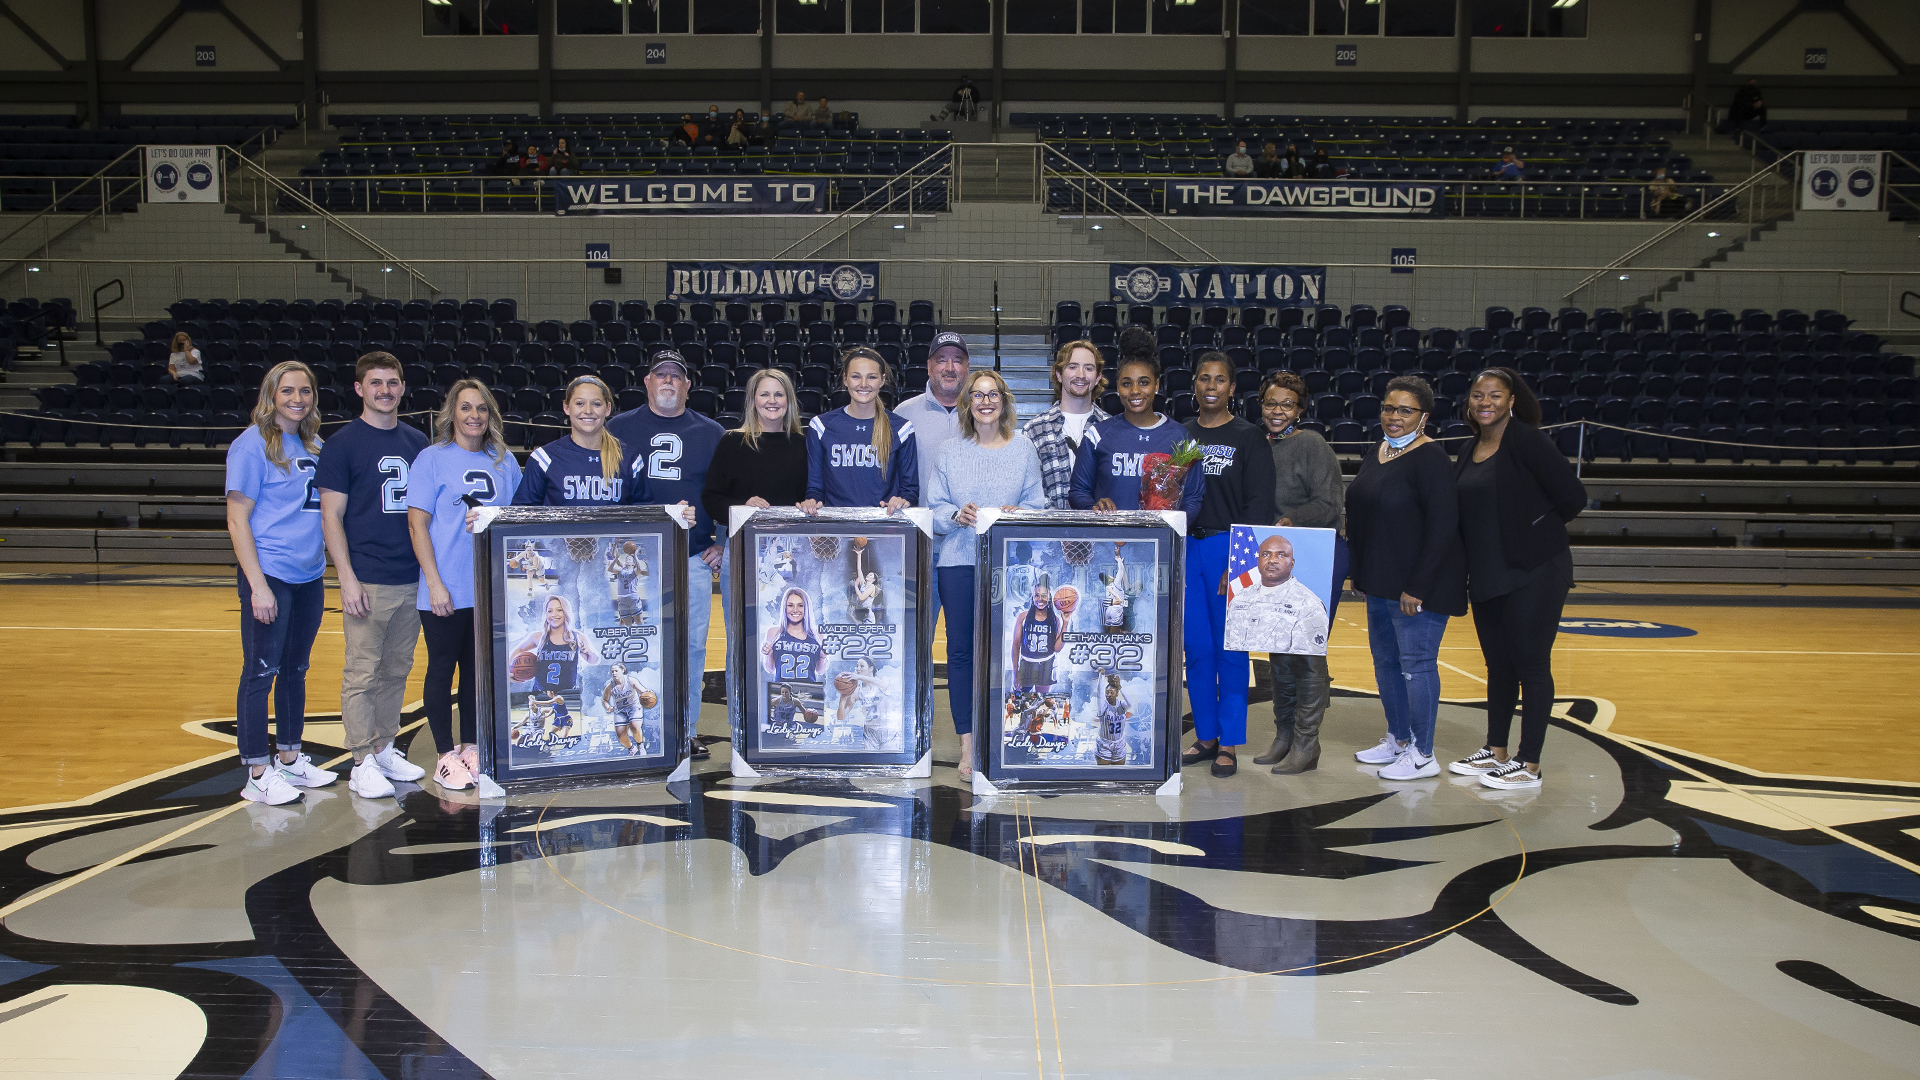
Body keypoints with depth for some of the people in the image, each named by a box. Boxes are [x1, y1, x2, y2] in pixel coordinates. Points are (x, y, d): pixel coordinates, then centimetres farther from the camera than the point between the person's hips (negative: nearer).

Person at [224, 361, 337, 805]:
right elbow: (237, 521, -11)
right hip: (269, 575, -7)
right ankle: (258, 774, 9)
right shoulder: (253, 444, -7)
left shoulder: (313, 447, 12)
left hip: (310, 576, 7)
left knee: (296, 669, 15)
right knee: (261, 672, 0)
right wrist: (257, 584, -16)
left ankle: (289, 759, 26)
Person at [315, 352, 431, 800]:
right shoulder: (342, 444, -4)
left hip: (412, 578, 5)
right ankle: (364, 763, 10)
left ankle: (385, 749, 25)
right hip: (368, 579, -5)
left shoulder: (417, 441, 10)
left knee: (397, 670, 13)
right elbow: (332, 516, -6)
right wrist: (347, 579, -12)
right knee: (362, 673, 1)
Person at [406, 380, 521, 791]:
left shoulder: (504, 462, 8)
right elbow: (417, 524, -7)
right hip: (447, 592, -4)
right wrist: (435, 584, -12)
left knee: (480, 667, 13)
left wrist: (524, 572, 4)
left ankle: (472, 746, 27)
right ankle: (446, 755, 17)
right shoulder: (432, 459, -4)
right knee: (442, 669, 6)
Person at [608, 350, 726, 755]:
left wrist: (725, 543, 4)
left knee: (692, 645, 3)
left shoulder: (712, 434, 9)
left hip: (694, 559, 1)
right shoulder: (619, 428, 7)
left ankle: (686, 730, 15)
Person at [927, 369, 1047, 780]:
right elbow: (934, 507, 8)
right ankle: (967, 745, 6)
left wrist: (1017, 513, -14)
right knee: (961, 649, -1)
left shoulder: (1024, 449, 8)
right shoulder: (952, 452, 10)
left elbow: (1039, 504, 7)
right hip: (958, 560, 1)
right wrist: (957, 514, -12)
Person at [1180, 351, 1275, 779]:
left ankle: (1230, 744, 9)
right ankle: (1206, 736, 19)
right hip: (1186, 547, 4)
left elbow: (1259, 505, -5)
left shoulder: (1249, 438, -1)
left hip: (1229, 549, -3)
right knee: (1196, 647, 7)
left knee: (1230, 648, 1)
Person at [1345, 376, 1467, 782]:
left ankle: (1422, 755, 8)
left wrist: (1416, 587, -21)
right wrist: (1361, 573, 14)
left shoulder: (1430, 460, -15)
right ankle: (1397, 740, 31)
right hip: (1379, 582, 9)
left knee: (1415, 663, -3)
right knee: (1385, 661, 16)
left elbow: (1443, 528, -20)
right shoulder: (1373, 456, 11)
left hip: (1419, 585, -9)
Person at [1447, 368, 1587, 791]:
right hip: (1485, 576, 7)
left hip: (1534, 573, -7)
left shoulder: (1527, 440, -11)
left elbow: (1572, 498, -14)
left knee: (1531, 664, -1)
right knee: (1498, 665, 15)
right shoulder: (1470, 454, 11)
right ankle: (1495, 752, 27)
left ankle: (1529, 765, 7)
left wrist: (1535, 530, -1)